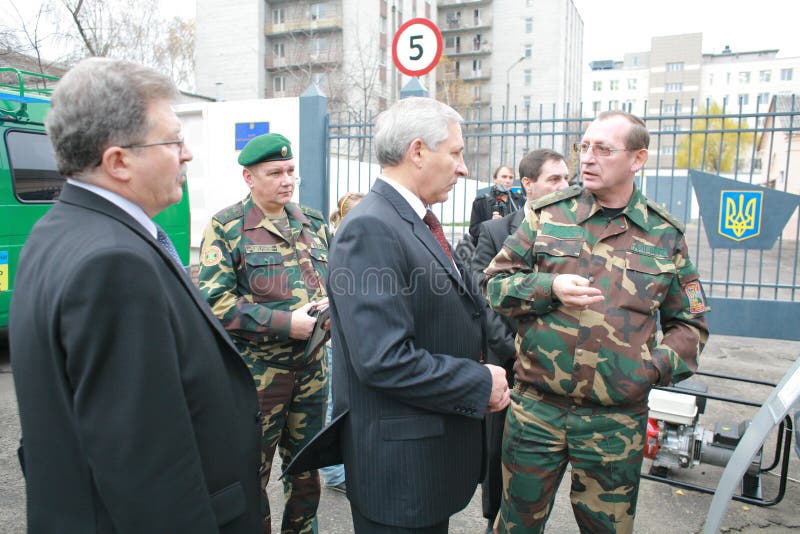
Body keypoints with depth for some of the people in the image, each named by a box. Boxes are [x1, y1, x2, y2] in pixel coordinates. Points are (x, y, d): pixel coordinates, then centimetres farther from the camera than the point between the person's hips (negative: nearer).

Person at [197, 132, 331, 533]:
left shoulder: (313, 222, 9)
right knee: (252, 471, 12)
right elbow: (214, 300, -15)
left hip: (312, 364, 5)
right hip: (256, 371, -5)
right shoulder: (226, 227, -7)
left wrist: (330, 305, -7)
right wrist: (286, 323, -21)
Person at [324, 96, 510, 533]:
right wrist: (481, 383, -18)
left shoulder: (419, 223, 9)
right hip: (399, 460, -9)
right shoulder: (370, 229, -23)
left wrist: (488, 372, 3)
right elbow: (384, 359, -28)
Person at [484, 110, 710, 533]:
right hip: (535, 407, 0)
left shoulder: (665, 236, 4)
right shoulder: (546, 214, 1)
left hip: (618, 419, 1)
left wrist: (654, 367, -8)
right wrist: (550, 287, -17)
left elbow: (690, 323, 11)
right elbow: (495, 284, 1)